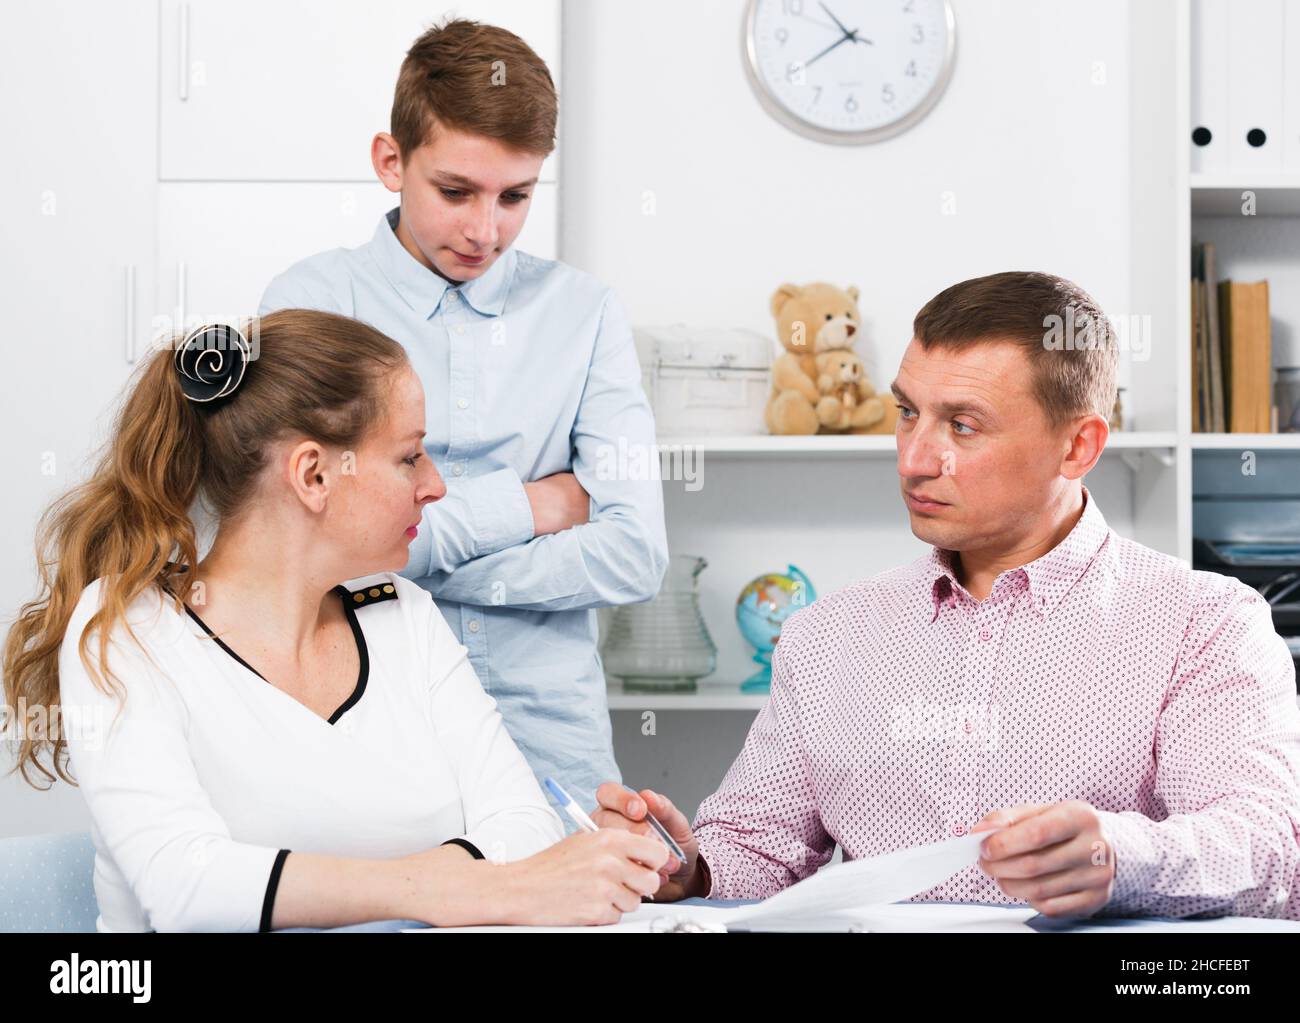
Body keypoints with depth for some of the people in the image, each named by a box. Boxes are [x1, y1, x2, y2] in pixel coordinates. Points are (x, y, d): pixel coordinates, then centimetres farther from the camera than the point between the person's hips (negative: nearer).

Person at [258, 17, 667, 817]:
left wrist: (406, 557, -9)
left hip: (549, 739, 1)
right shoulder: (311, 300, 0)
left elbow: (635, 556, -3)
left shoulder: (585, 312, 5)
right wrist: (527, 503, -5)